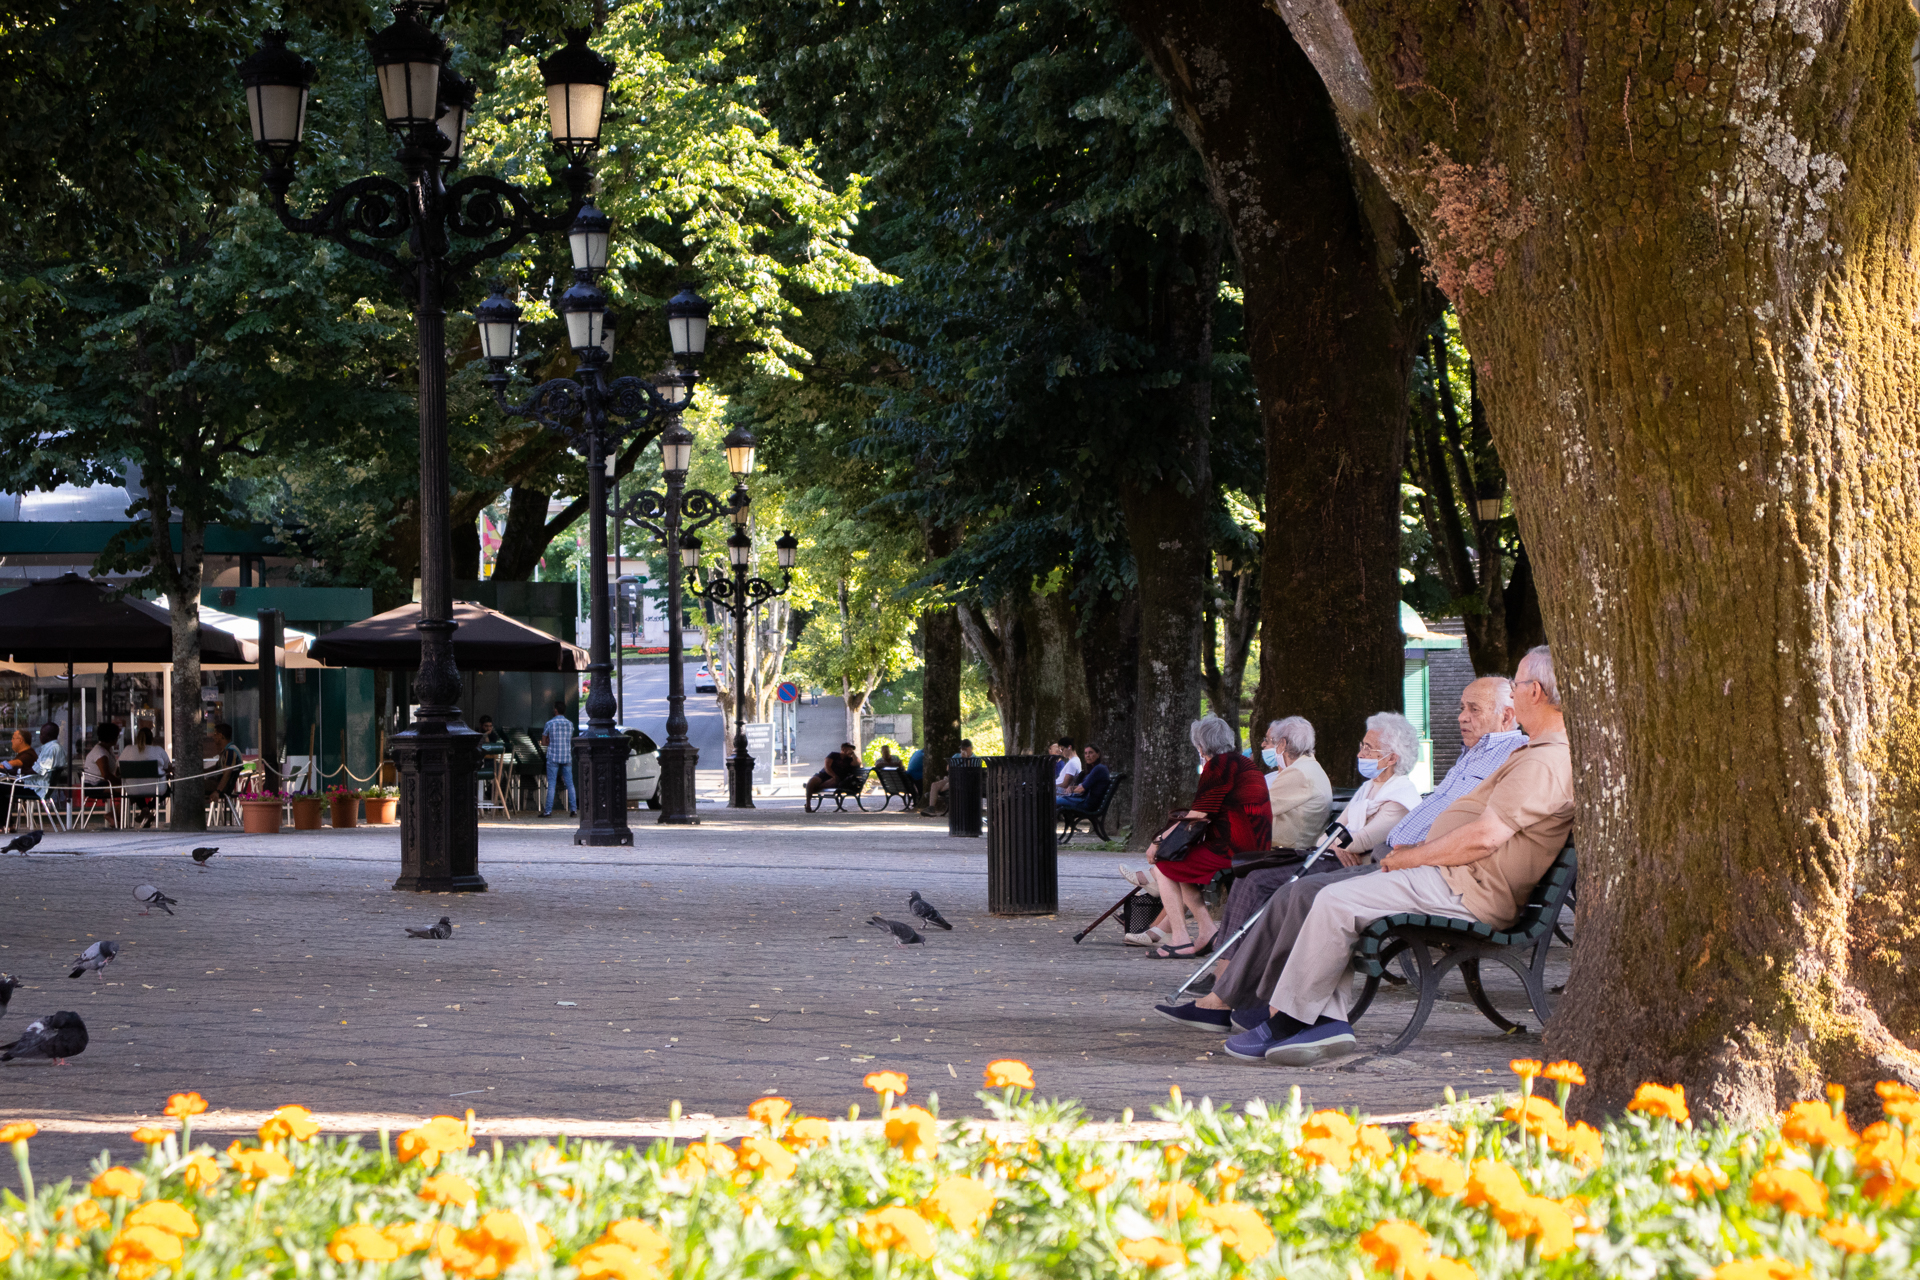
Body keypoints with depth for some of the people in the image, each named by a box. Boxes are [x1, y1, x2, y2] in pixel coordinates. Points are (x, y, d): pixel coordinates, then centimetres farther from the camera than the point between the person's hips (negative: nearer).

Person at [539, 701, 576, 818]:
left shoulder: (550, 724, -4)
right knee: (570, 784, 5)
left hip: (553, 757, -3)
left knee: (551, 785, -3)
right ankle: (573, 810, 1)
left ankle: (548, 811, -4)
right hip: (567, 757, 3)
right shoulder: (570, 724, 7)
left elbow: (543, 742, 2)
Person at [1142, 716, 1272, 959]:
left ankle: (1180, 939, -3)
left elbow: (1198, 816, -13)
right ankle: (1207, 932, 14)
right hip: (1255, 847, 10)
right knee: (1178, 865, 23)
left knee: (1163, 867, 1)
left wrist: (1159, 841, -5)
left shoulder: (1219, 765, -11)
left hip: (1231, 852, -10)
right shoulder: (1247, 765, 19)